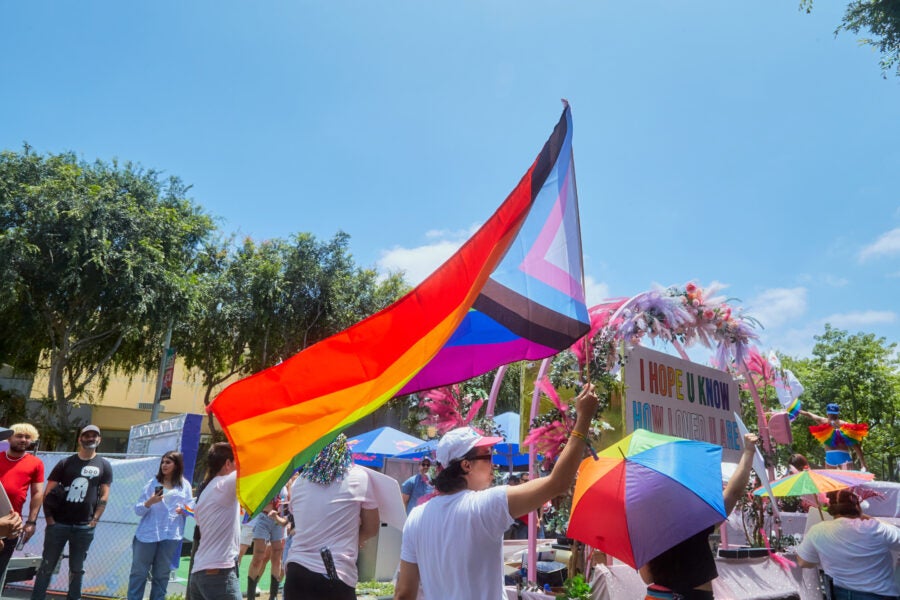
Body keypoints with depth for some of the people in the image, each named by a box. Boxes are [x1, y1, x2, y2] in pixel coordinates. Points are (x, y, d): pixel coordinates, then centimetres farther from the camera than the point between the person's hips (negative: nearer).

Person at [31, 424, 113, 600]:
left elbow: (104, 496, 2)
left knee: (77, 569, 9)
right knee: (47, 567, 4)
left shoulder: (104, 466, 4)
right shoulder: (65, 463, 4)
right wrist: (49, 519, -6)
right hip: (59, 524, 0)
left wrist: (94, 521, -5)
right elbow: (48, 492, 2)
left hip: (84, 527, 0)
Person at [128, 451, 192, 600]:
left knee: (161, 575, 9)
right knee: (138, 572, 5)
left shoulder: (185, 485, 4)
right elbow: (137, 510, 0)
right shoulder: (153, 483, 2)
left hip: (170, 536, 0)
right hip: (147, 534, 0)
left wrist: (184, 510, -14)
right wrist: (149, 502, -19)